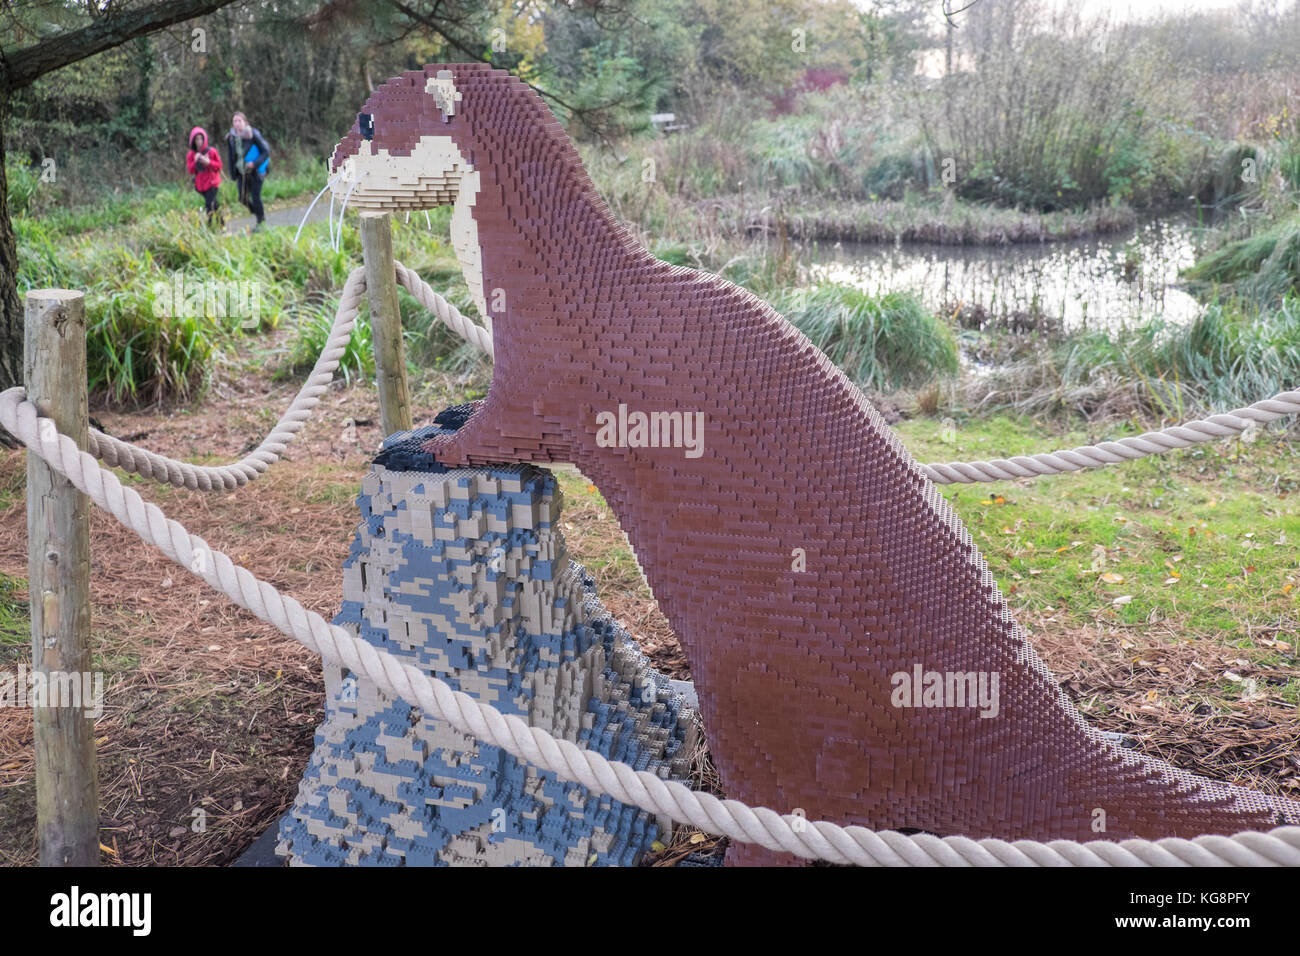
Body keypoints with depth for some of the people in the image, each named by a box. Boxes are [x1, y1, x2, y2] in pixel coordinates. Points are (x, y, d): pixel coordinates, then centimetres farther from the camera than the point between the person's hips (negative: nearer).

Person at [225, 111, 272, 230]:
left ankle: (260, 222, 14)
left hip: (255, 171, -5)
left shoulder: (253, 135, -13)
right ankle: (261, 214, 27)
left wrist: (255, 163, -23)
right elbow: (230, 157, 11)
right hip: (241, 172, 5)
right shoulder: (231, 138, 1)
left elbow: (266, 151, -11)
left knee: (255, 196, -5)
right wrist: (234, 175, 9)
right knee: (243, 198, 2)